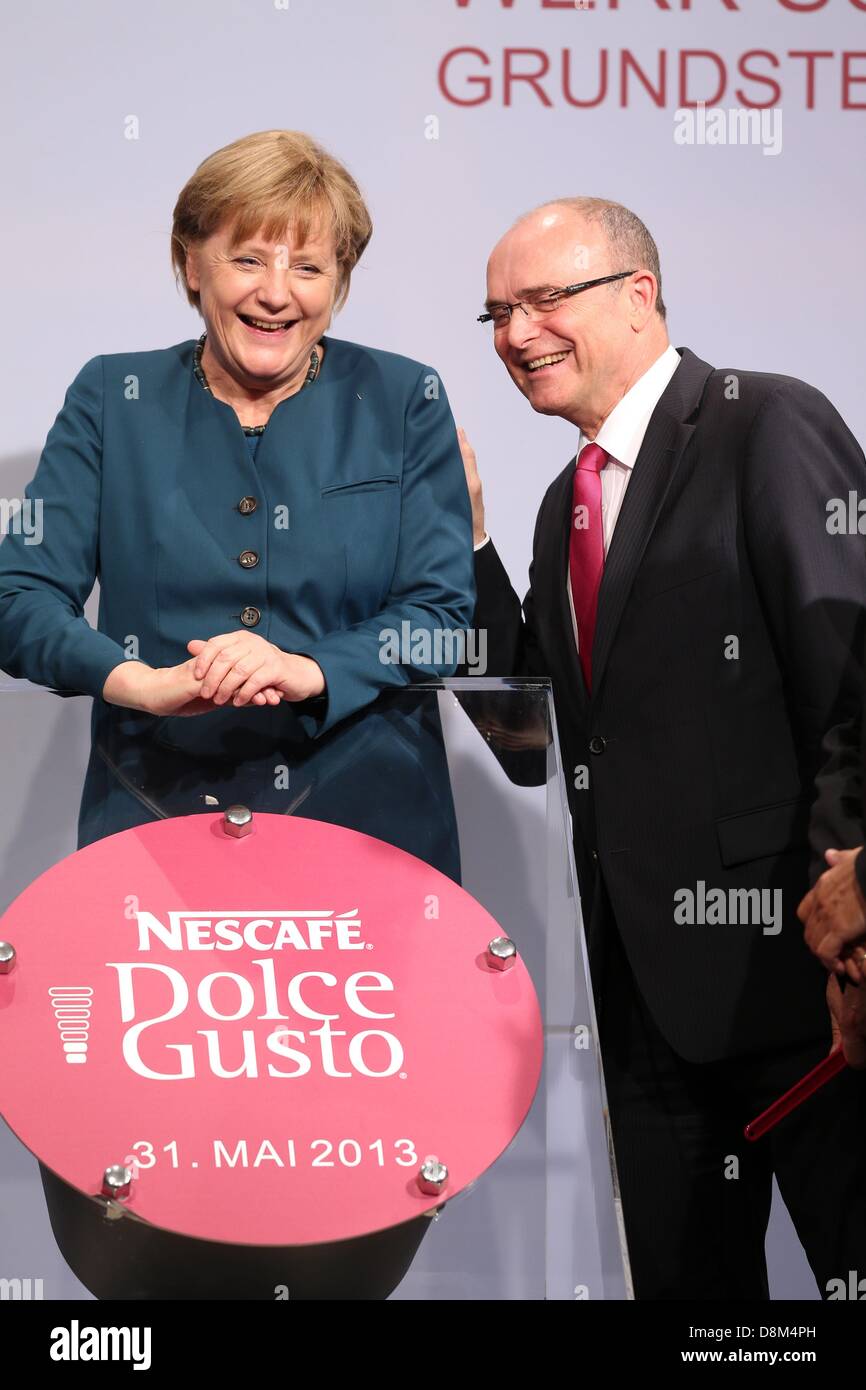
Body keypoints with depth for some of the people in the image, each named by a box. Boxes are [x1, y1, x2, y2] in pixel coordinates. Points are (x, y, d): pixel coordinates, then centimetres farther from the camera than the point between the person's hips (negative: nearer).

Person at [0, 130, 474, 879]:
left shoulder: (404, 402, 5)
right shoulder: (112, 397, 6)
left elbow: (443, 612, -1)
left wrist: (308, 672, -19)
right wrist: (137, 681, -20)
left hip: (367, 824, 0)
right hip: (150, 820, 1)